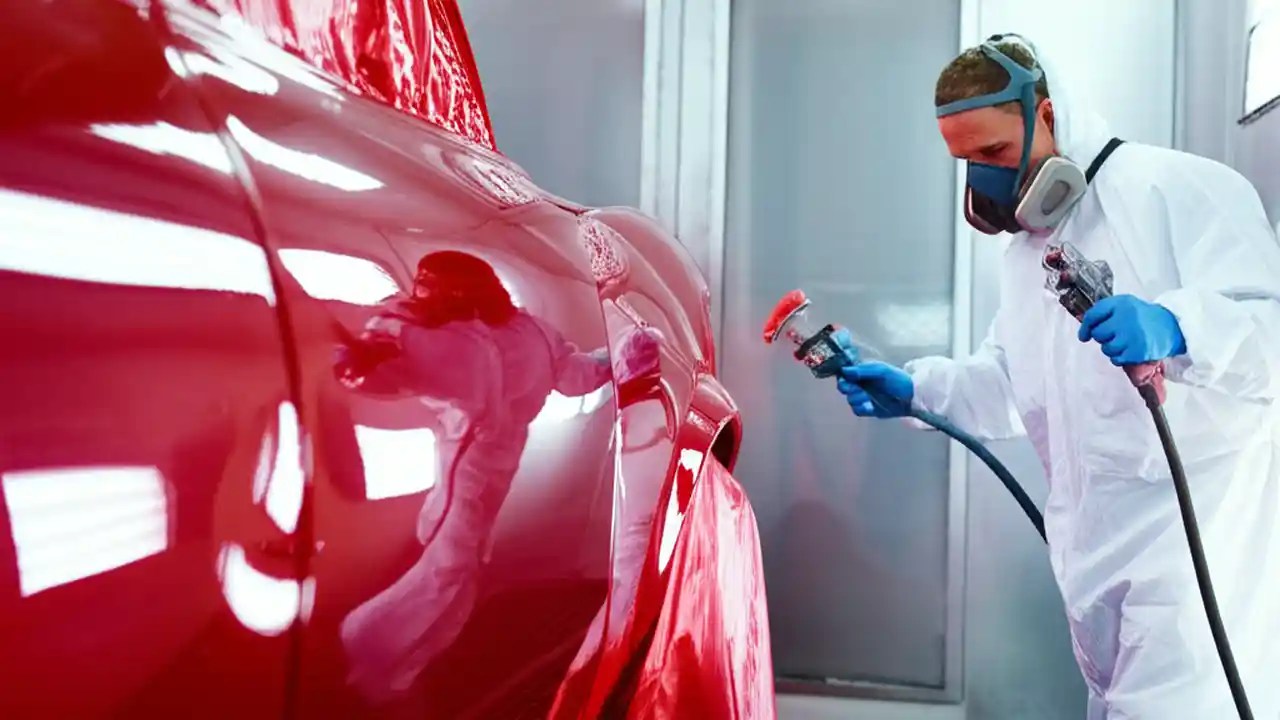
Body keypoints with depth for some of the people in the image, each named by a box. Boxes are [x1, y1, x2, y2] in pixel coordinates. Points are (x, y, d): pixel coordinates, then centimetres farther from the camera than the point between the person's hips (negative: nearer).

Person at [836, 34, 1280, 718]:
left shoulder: (1180, 188, -11)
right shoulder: (1025, 246, 16)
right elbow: (1011, 384, 20)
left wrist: (1175, 328, -38)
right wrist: (915, 389, 5)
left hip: (1197, 537, -7)